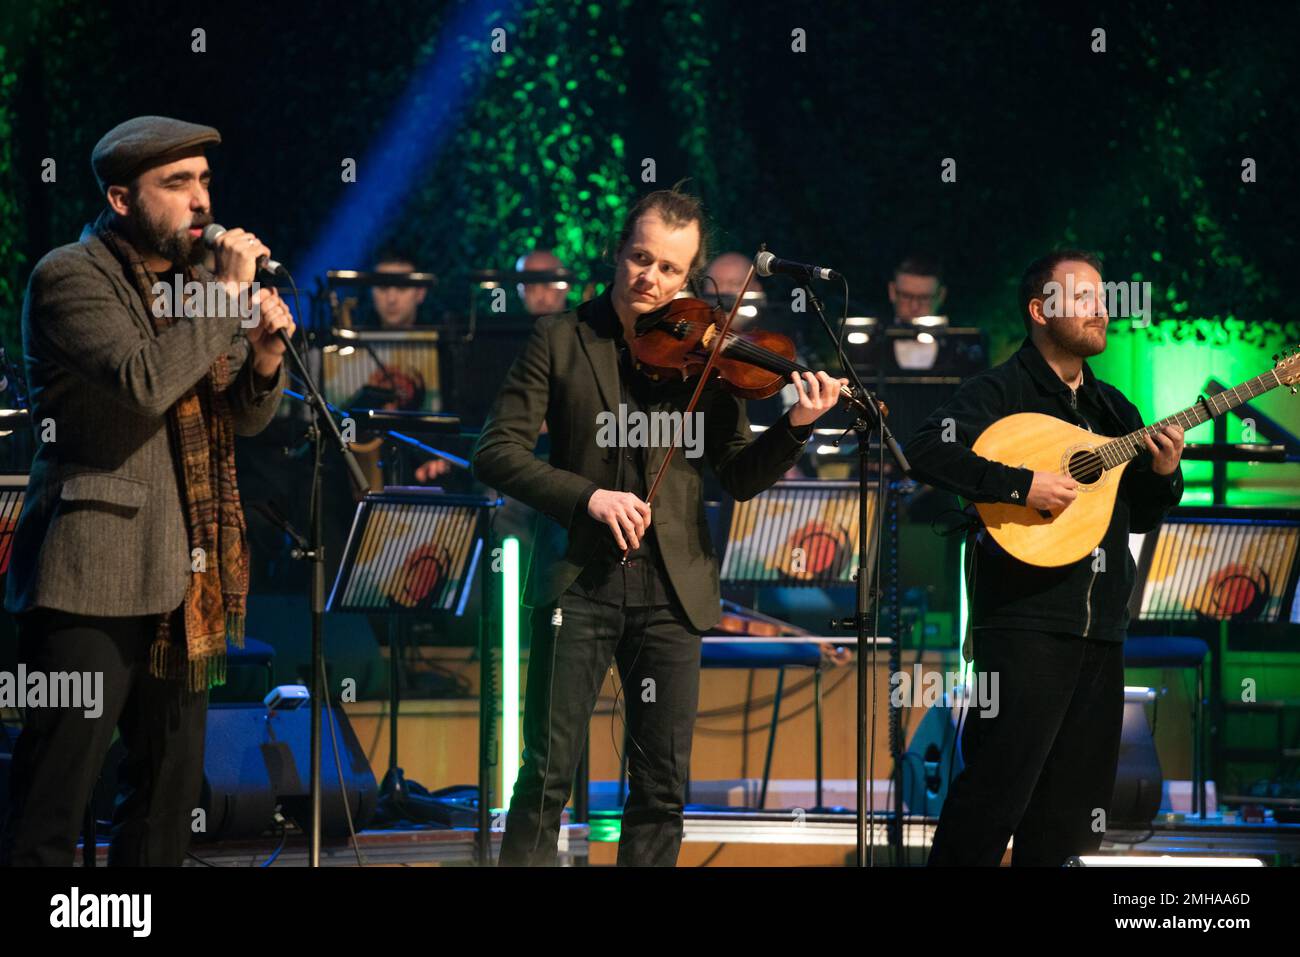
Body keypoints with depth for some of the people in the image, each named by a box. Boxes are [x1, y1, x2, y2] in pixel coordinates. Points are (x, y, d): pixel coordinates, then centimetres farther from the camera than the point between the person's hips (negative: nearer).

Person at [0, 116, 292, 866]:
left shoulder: (195, 278, 16)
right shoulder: (72, 277, -8)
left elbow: (247, 417, 18)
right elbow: (143, 383, -24)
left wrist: (264, 353, -2)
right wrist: (227, 295, -17)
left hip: (183, 578, 8)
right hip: (95, 578, -8)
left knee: (172, 787, 11)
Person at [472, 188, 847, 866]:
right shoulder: (561, 340, 3)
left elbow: (740, 478, 6)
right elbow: (497, 452, -2)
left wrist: (796, 426, -12)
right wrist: (587, 497, -15)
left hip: (670, 588, 2)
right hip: (578, 580, -2)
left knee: (662, 788, 2)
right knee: (548, 776, -5)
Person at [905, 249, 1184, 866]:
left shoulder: (1113, 409, 20)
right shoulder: (1002, 391, -3)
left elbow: (1138, 518, 23)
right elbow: (927, 451, -18)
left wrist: (1164, 475, 3)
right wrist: (1022, 485, -24)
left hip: (1100, 625, 7)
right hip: (1025, 621, -7)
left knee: (1073, 805, 8)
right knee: (999, 787, -12)